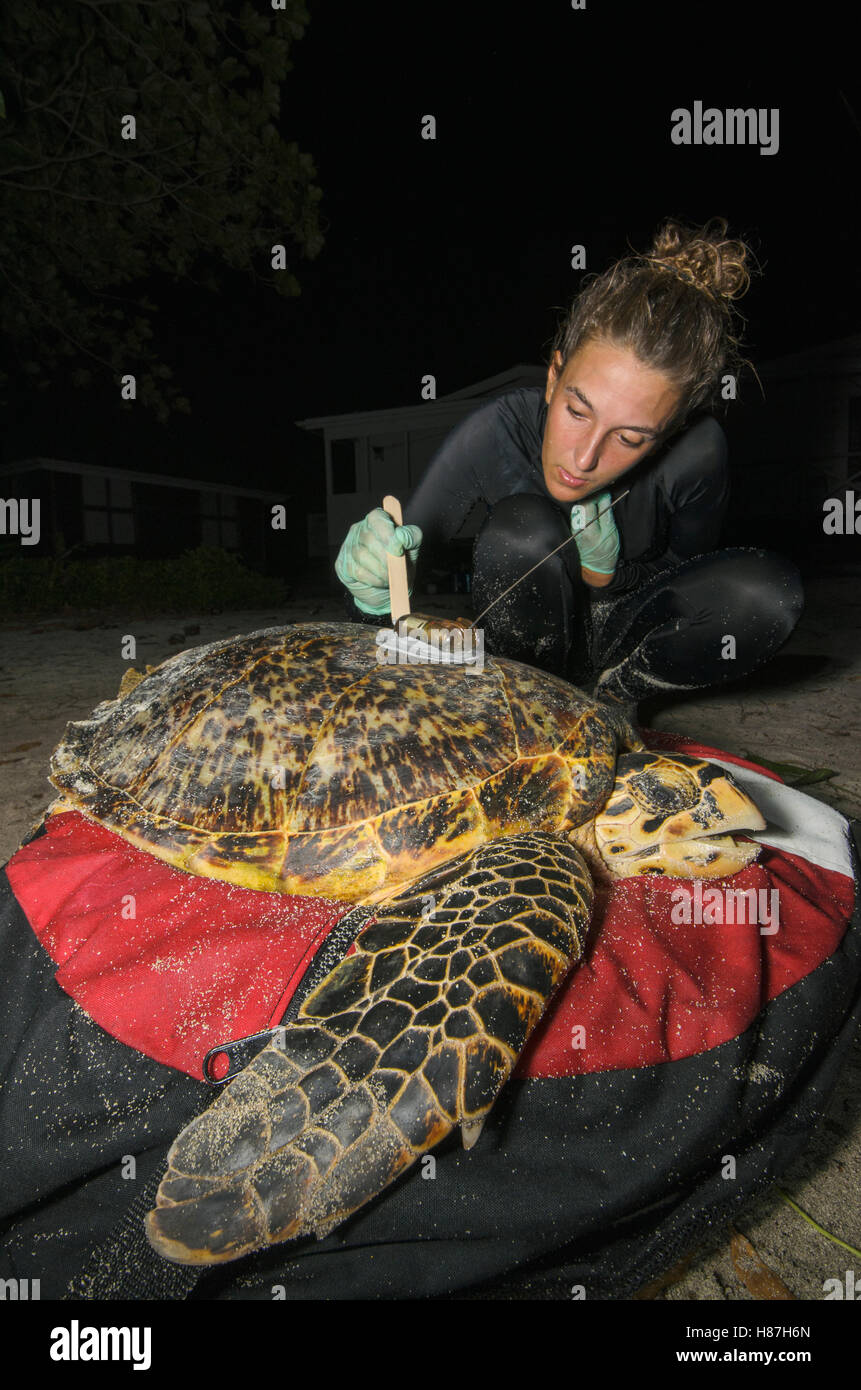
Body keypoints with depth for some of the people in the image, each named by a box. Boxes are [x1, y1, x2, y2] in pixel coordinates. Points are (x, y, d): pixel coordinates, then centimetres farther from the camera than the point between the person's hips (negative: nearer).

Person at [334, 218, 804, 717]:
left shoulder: (697, 454, -24)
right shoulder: (495, 434, -26)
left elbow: (689, 597, -6)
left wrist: (605, 573, -27)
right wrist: (376, 596, -45)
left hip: (619, 638, 2)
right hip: (523, 650, -1)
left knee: (772, 589, -25)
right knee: (523, 528, -33)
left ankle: (609, 693, -5)